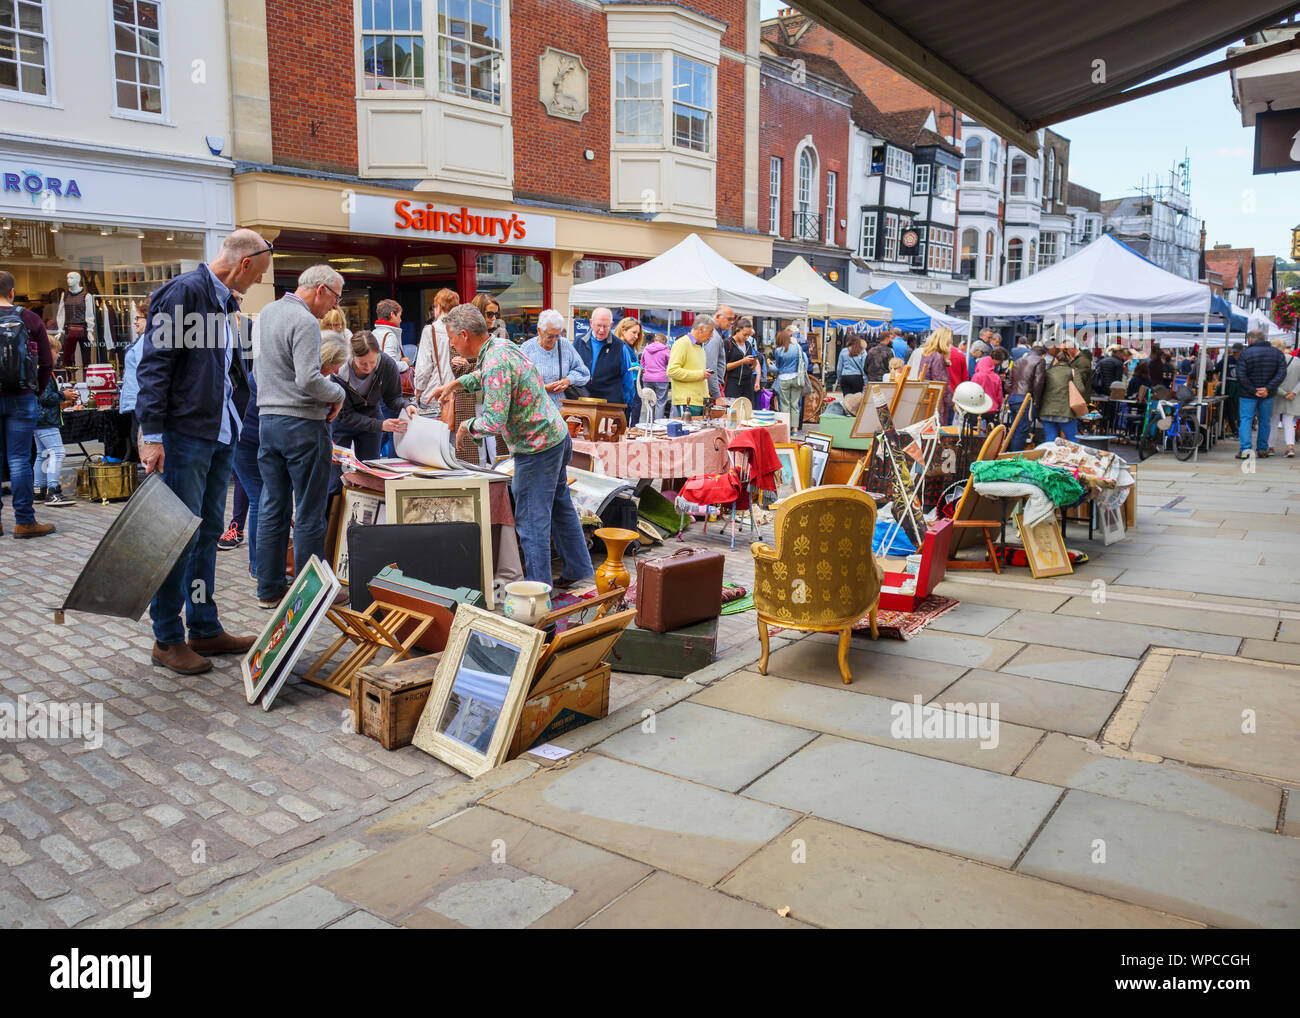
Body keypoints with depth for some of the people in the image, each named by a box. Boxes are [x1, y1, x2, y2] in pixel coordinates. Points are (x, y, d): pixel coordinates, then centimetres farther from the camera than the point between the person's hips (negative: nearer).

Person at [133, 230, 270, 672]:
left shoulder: (225, 300, 17)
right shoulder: (184, 291, -10)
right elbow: (154, 365, -15)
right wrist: (152, 434, -20)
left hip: (220, 435, 9)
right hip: (185, 433, -9)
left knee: (209, 532, 12)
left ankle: (204, 628, 21)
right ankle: (167, 639, 6)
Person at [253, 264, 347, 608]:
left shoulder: (266, 312, 14)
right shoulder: (304, 322, -15)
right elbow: (308, 380, -23)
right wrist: (338, 393, -6)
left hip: (267, 420, 9)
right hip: (301, 423, -9)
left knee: (272, 507, 12)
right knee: (309, 512, -1)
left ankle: (269, 589, 17)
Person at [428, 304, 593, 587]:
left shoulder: (495, 365, -24)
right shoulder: (504, 345, 7)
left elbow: (494, 421, -28)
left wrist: (468, 426, -10)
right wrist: (454, 384, 29)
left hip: (536, 449, -10)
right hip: (558, 436, 10)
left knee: (532, 521, -1)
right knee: (559, 506, 21)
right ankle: (578, 569, 33)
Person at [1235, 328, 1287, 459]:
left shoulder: (1246, 353, -8)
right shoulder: (1277, 353, 4)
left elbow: (1241, 376, -15)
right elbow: (1282, 373, -6)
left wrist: (1253, 391, -12)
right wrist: (1268, 389, -12)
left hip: (1248, 394, -3)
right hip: (1268, 395, 3)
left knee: (1245, 419, 0)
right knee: (1264, 421, 13)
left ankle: (1245, 449, -13)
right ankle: (1262, 449, 18)